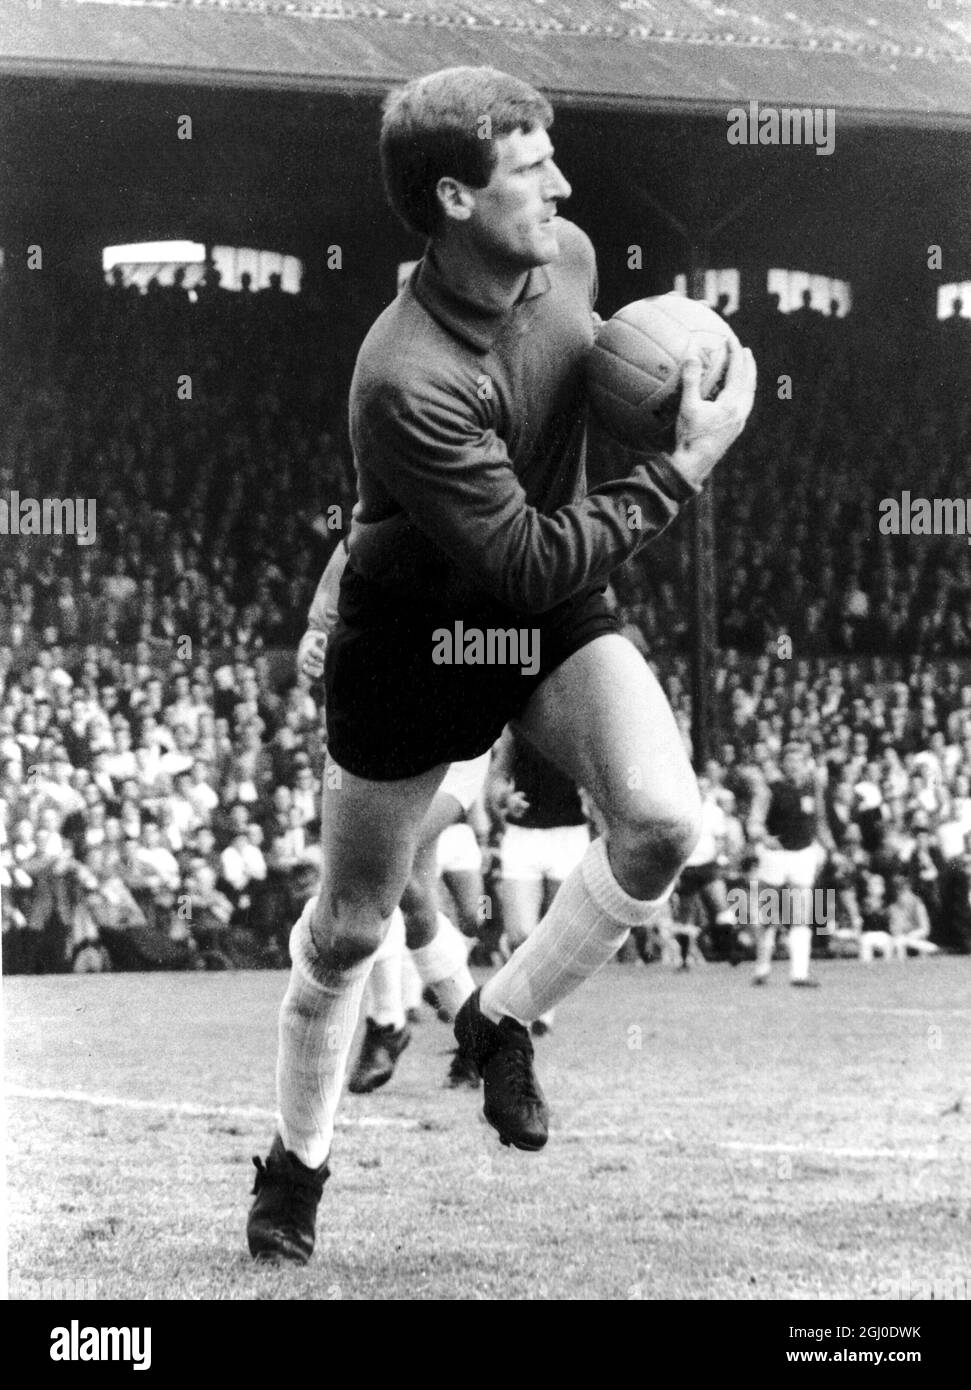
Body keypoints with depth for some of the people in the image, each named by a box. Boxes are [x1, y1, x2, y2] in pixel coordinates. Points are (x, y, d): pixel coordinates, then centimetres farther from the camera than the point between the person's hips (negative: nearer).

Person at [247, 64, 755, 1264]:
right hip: (412, 637, -5)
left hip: (554, 619, 5)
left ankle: (504, 1019, 4)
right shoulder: (406, 381, -33)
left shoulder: (569, 258, -11)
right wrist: (684, 466, -27)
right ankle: (297, 1160, 35)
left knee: (663, 824, -22)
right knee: (349, 928, 9)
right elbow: (528, 558, -30)